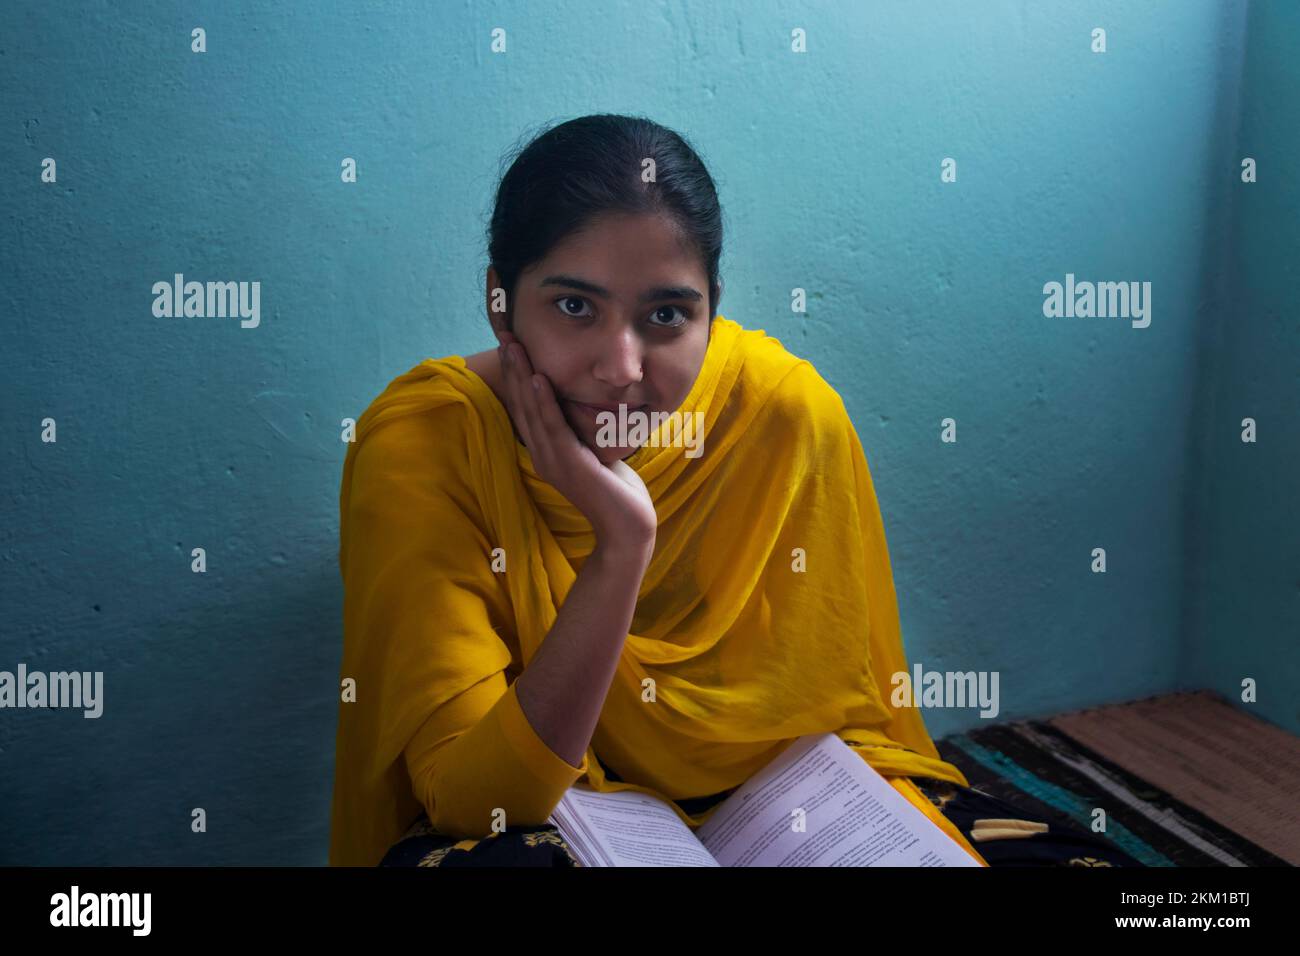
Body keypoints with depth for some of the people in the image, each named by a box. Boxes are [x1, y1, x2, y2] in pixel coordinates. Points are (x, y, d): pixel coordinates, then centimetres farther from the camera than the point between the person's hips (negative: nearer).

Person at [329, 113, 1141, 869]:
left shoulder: (787, 412, -14)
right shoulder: (422, 441, -18)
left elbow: (838, 716, -2)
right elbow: (473, 796, -22)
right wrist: (620, 550, -30)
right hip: (522, 823, 0)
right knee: (466, 861, -33)